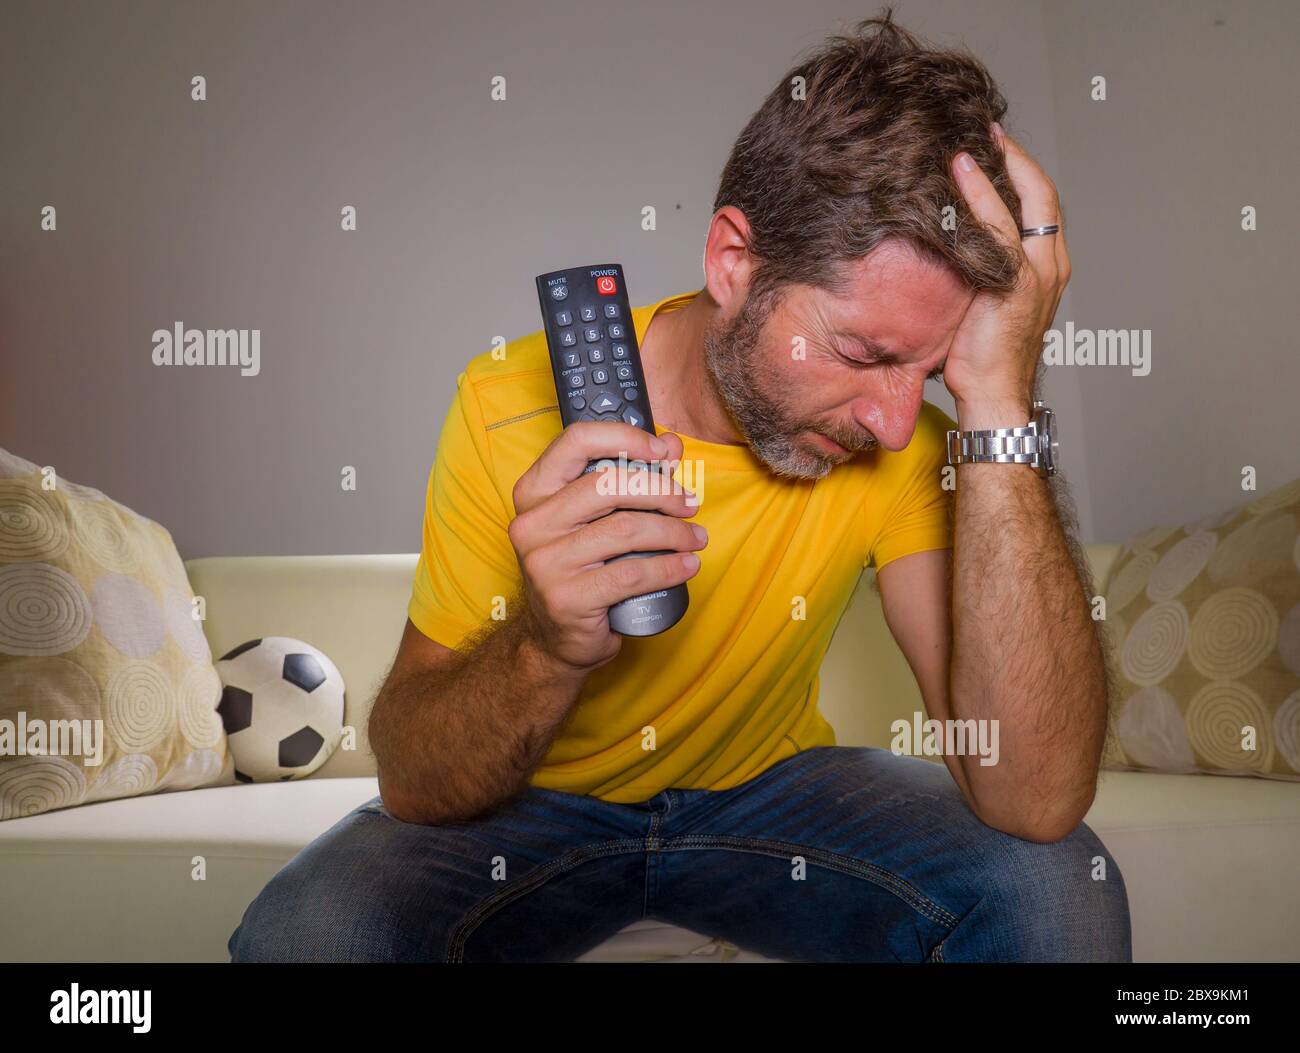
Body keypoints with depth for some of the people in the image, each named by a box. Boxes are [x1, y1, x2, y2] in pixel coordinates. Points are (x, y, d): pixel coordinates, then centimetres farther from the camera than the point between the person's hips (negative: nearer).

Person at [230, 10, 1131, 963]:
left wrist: (1000, 406, -36)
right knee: (303, 935, -29)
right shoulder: (513, 405, -21)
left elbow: (1037, 799, -30)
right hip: (532, 805, -1)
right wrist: (548, 647, -42)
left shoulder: (906, 442, -18)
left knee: (1058, 888, -23)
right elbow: (411, 785, -20)